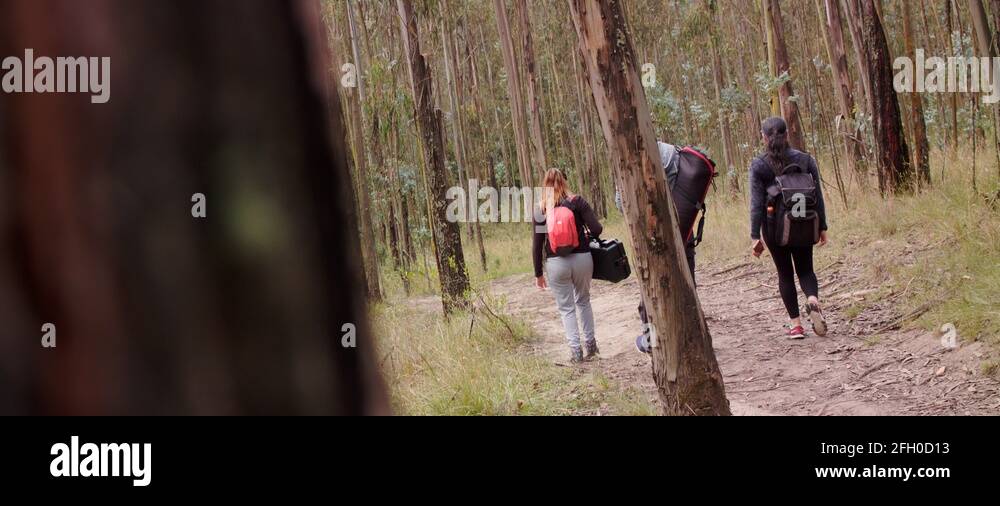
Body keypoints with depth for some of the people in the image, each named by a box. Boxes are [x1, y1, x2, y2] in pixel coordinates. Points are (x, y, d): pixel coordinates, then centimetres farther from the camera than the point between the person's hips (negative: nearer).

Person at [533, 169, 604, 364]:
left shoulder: (540, 211, 0)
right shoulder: (577, 202, -4)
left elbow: (537, 246, 0)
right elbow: (597, 229, -10)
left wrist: (538, 274, 9)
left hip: (556, 264, -1)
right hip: (582, 258, 1)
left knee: (566, 308, 9)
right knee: (583, 301, 20)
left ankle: (575, 350, 2)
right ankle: (590, 344, 22)